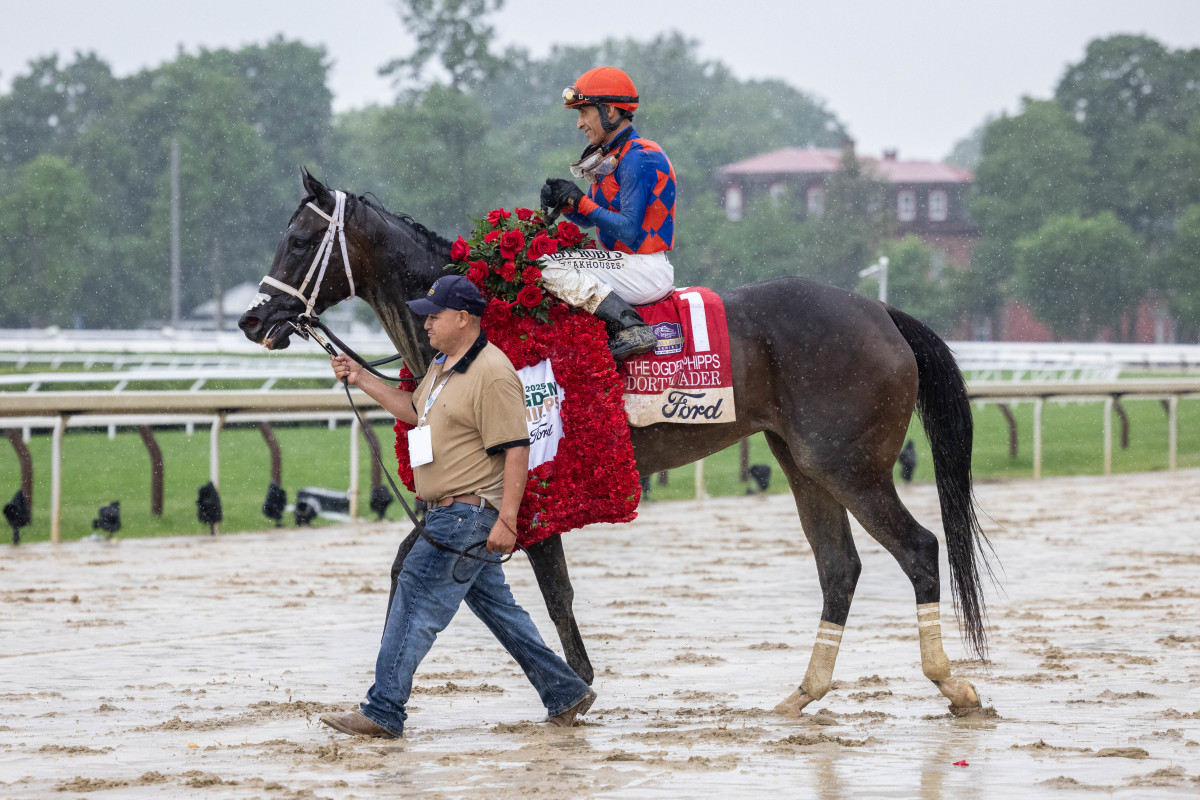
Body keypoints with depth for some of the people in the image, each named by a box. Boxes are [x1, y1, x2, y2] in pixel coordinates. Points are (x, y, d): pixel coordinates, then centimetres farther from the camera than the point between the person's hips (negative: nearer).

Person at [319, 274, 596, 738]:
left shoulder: (492, 375, -17)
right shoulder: (443, 365, 14)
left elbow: (516, 450, -20)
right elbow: (416, 411, 31)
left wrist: (507, 520, -24)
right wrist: (361, 380, 24)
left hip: (470, 514, -10)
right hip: (448, 513, 10)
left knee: (416, 600, -9)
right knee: (496, 607, 14)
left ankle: (382, 713, -7)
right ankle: (565, 695, 20)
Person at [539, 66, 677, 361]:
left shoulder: (638, 159, -16)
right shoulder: (610, 155, 14)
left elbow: (629, 231, -22)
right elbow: (589, 219, 18)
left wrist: (580, 201, -18)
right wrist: (564, 203, -3)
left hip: (647, 270, -11)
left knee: (549, 268, -22)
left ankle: (630, 328, -26)